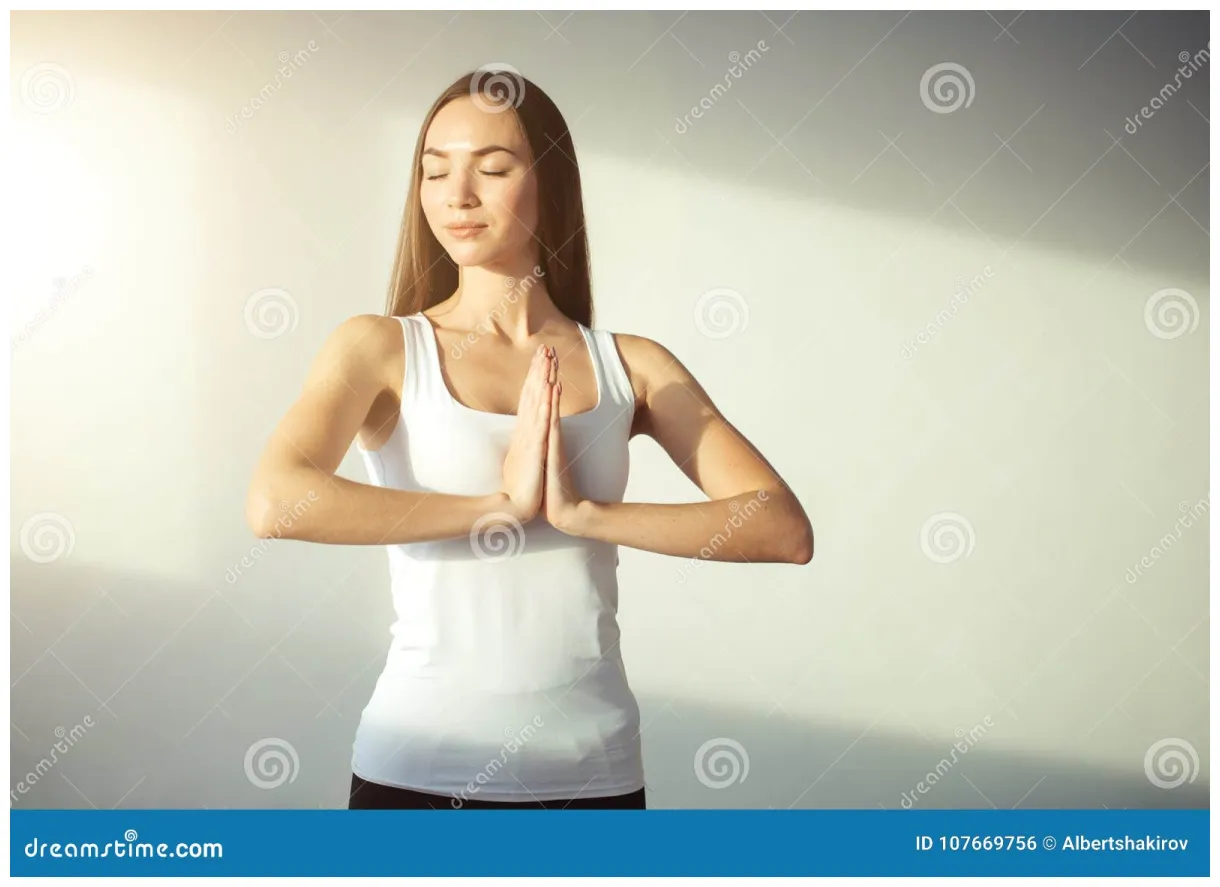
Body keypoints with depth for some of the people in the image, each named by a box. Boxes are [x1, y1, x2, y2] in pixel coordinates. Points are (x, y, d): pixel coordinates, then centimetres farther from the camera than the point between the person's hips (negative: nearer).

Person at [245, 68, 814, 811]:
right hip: (417, 768, -1)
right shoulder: (382, 347, -1)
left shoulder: (632, 367, 2)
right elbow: (274, 503, -19)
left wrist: (585, 514, -16)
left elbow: (787, 531, -8)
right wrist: (498, 504, -17)